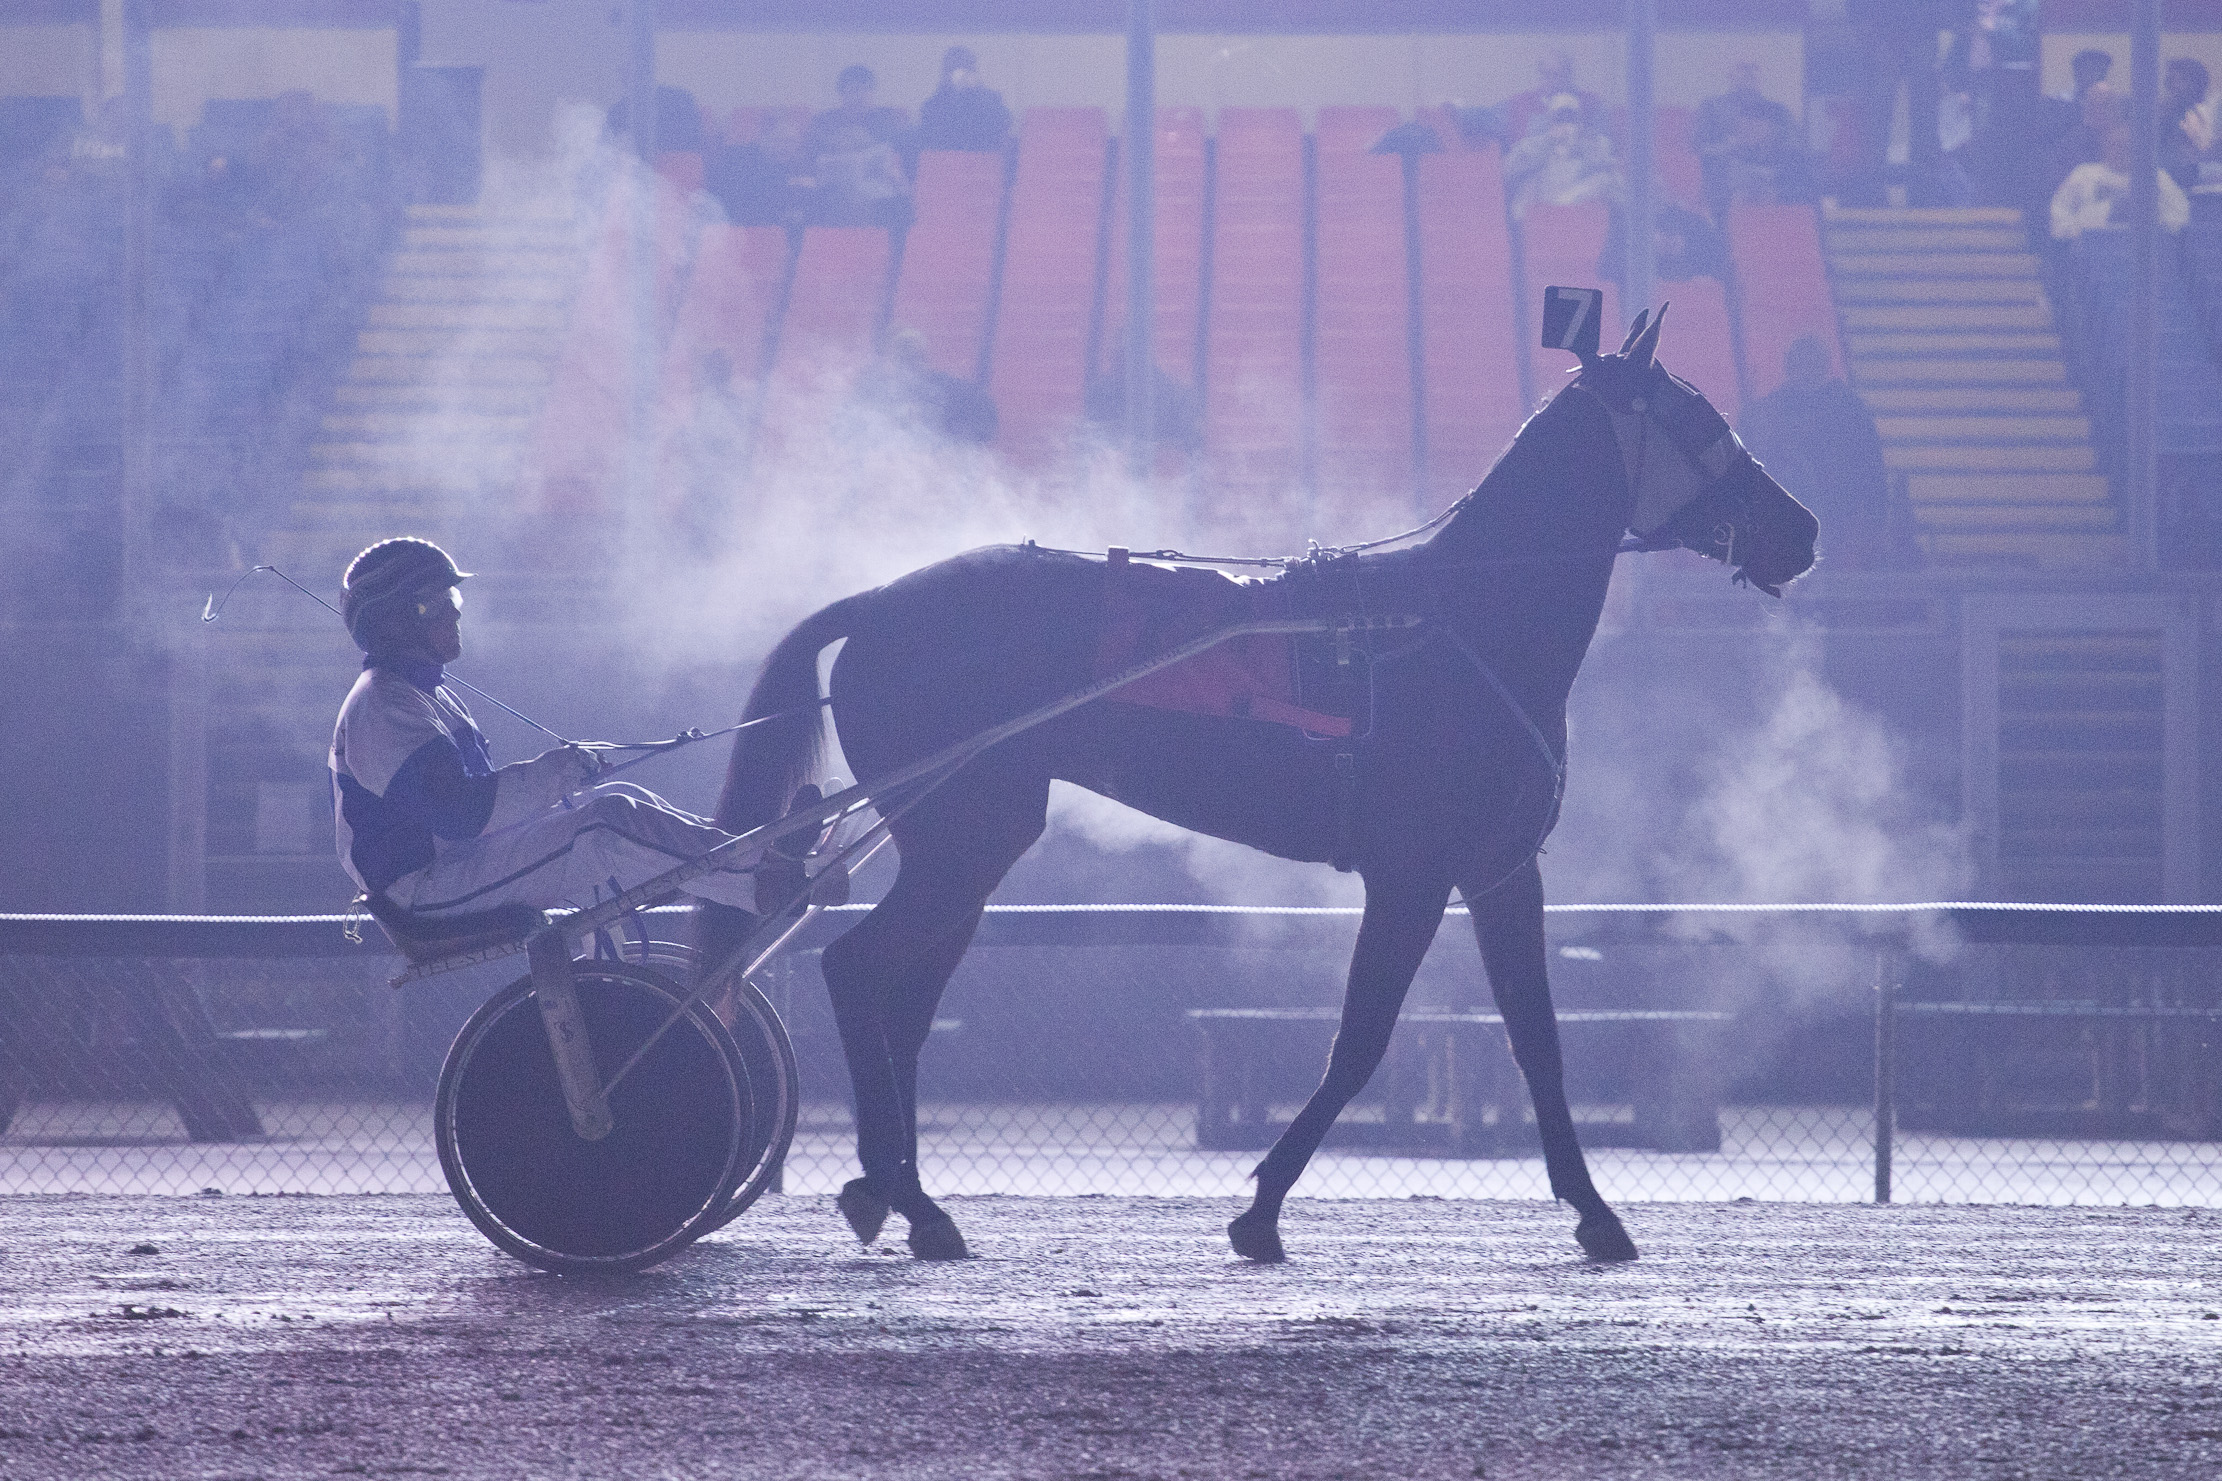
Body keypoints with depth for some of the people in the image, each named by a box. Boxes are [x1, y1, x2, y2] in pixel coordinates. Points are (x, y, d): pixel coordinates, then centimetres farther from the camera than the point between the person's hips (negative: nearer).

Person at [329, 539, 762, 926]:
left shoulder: (431, 694, 20)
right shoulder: (381, 706, -17)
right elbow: (457, 810, -27)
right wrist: (550, 774, -24)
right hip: (431, 887, -11)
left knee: (622, 800, 3)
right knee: (609, 824, -22)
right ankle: (756, 884, -24)